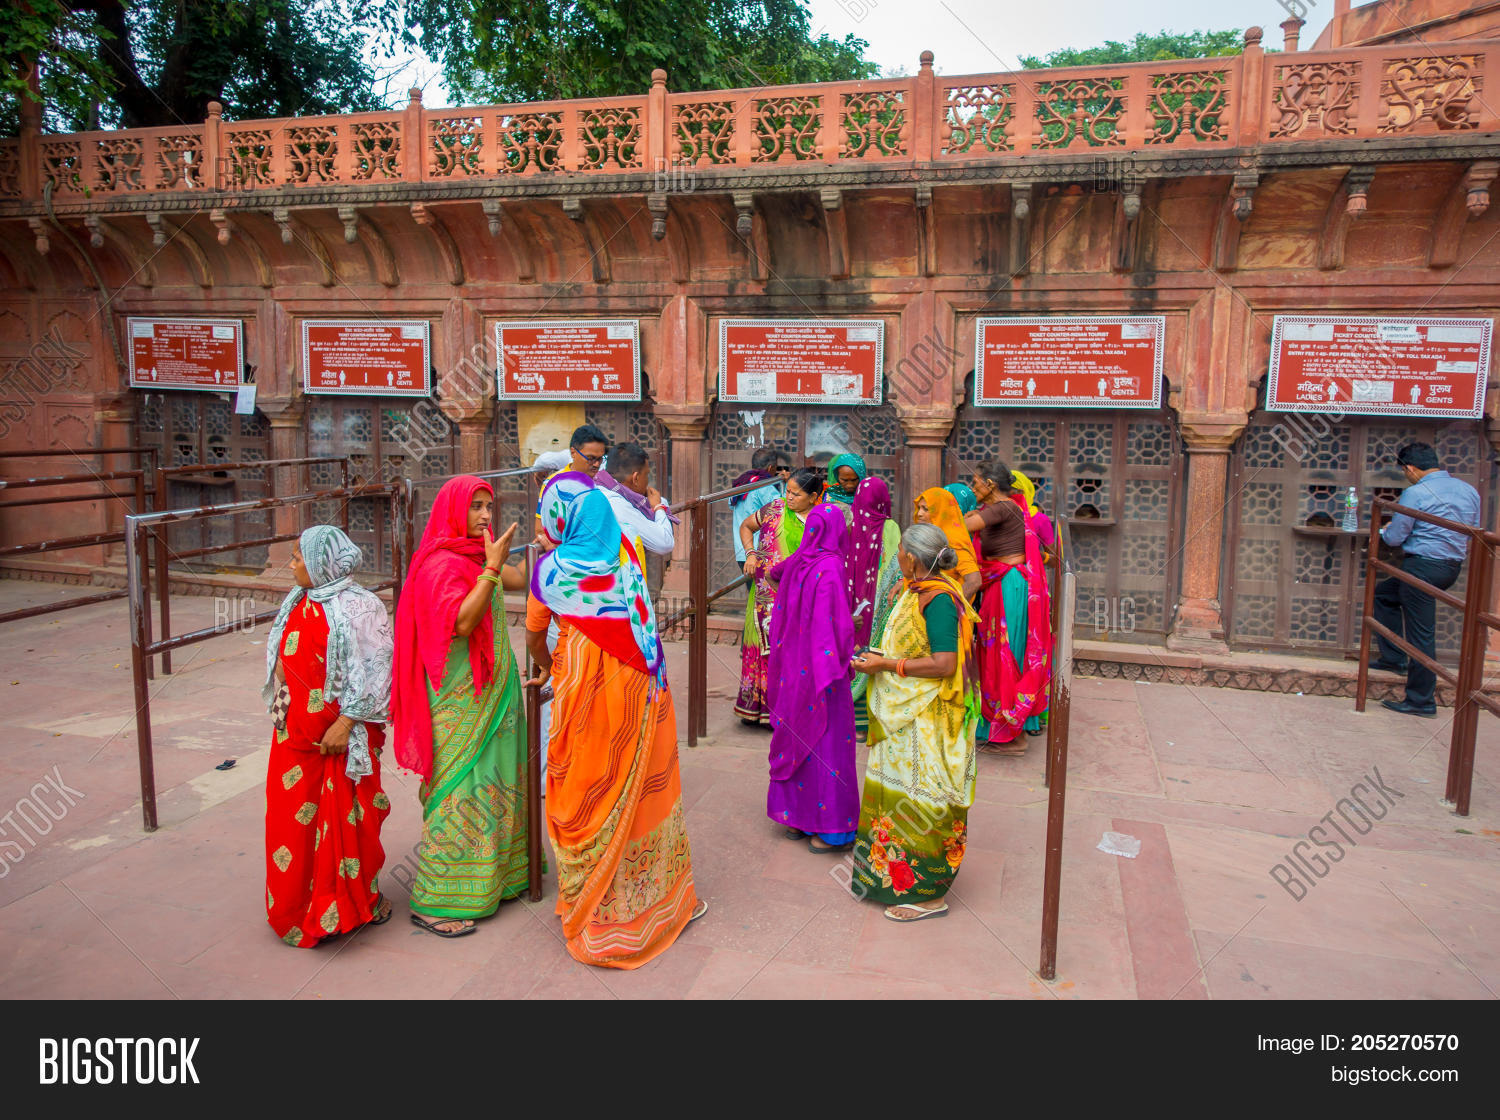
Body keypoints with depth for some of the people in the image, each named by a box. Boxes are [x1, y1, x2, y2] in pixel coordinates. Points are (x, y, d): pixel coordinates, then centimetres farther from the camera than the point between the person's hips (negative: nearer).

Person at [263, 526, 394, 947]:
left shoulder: (358, 608, -16)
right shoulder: (298, 604, 8)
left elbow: (372, 675, -17)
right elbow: (284, 665, 17)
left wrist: (345, 724, -19)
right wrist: (283, 710, 14)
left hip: (341, 735, -7)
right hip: (296, 733, 7)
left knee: (346, 819, 4)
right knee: (294, 815, 11)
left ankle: (355, 901, 23)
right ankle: (299, 903, 28)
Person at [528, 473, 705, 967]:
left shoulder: (551, 570, -10)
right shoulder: (624, 551, -4)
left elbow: (534, 635, 4)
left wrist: (543, 665, 25)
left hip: (586, 686, -3)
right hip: (638, 684, 3)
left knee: (590, 795, 12)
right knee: (644, 783, 15)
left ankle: (595, 906, 26)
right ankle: (665, 895, 30)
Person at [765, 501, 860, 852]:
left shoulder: (795, 563, 0)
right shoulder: (831, 568, -19)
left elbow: (772, 575, 23)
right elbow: (839, 622, -22)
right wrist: (846, 654, -9)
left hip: (794, 666, 7)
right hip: (823, 668, -6)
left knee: (794, 735, 16)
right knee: (825, 742, 1)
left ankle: (792, 815, 26)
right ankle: (828, 827, 8)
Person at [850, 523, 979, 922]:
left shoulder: (938, 599, -22)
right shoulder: (918, 591, 8)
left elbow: (944, 664, -27)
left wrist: (888, 664, -21)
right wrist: (881, 657, 9)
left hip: (927, 721, -10)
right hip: (906, 715, 10)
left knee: (918, 800, 0)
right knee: (898, 795, 17)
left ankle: (928, 893, 12)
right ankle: (896, 875, 31)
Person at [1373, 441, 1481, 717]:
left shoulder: (1415, 493, -13)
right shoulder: (1468, 490, 10)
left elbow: (1395, 537, -10)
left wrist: (1385, 531, 13)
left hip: (1423, 566, -9)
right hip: (1453, 567, 9)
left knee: (1421, 633, -2)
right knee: (1383, 593, 25)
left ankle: (1422, 700, 4)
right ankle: (1393, 658, 26)